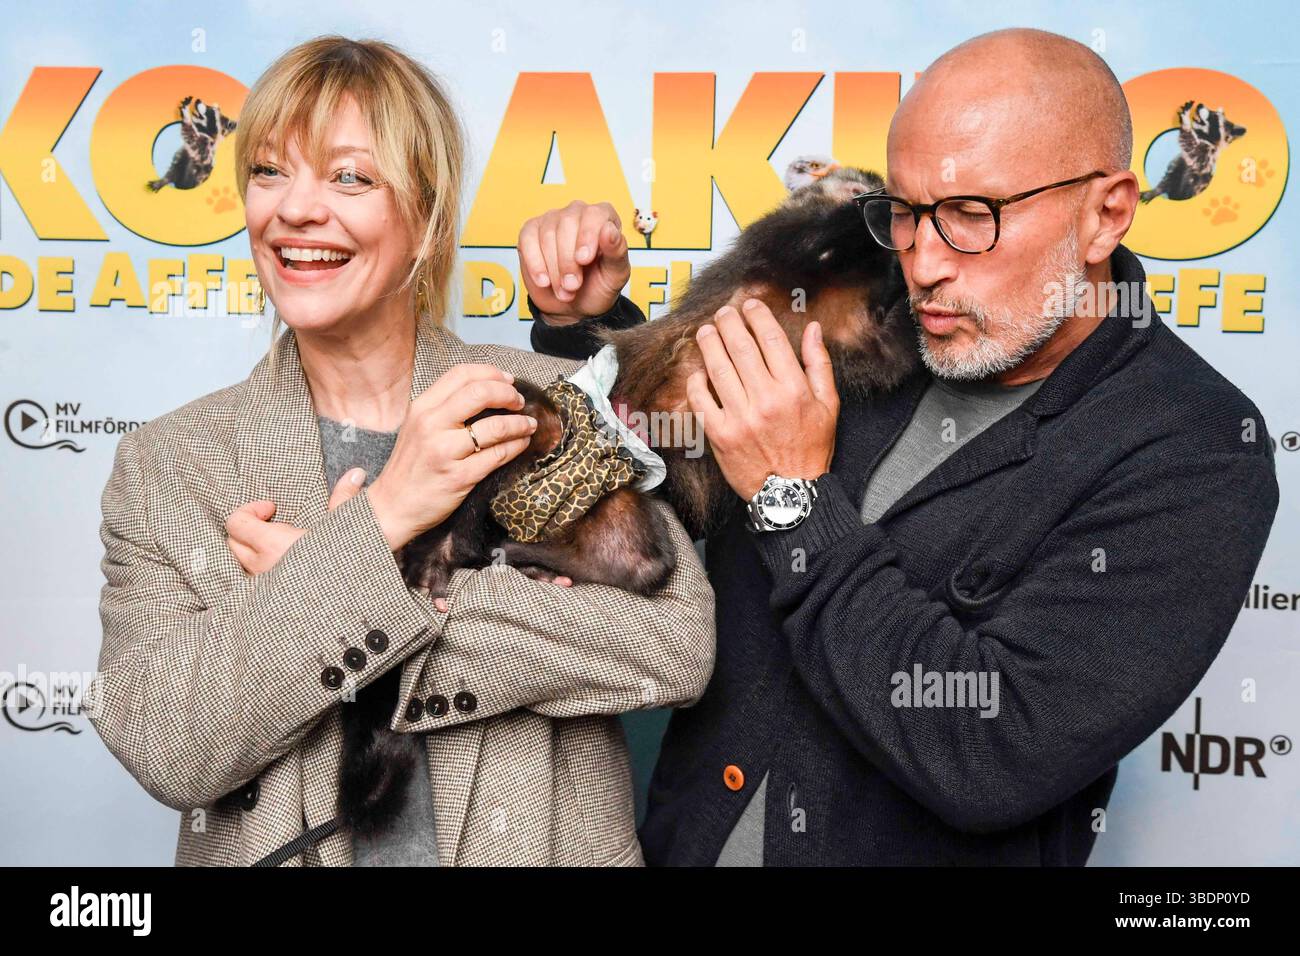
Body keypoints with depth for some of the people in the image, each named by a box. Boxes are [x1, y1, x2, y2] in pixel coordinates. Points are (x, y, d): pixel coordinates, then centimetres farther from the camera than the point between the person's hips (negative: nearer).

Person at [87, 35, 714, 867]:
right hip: (274, 846, 1)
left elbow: (678, 648, -21)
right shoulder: (162, 465, -6)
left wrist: (335, 585, -22)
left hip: (544, 843, 0)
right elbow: (166, 750, -16)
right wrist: (380, 522, -26)